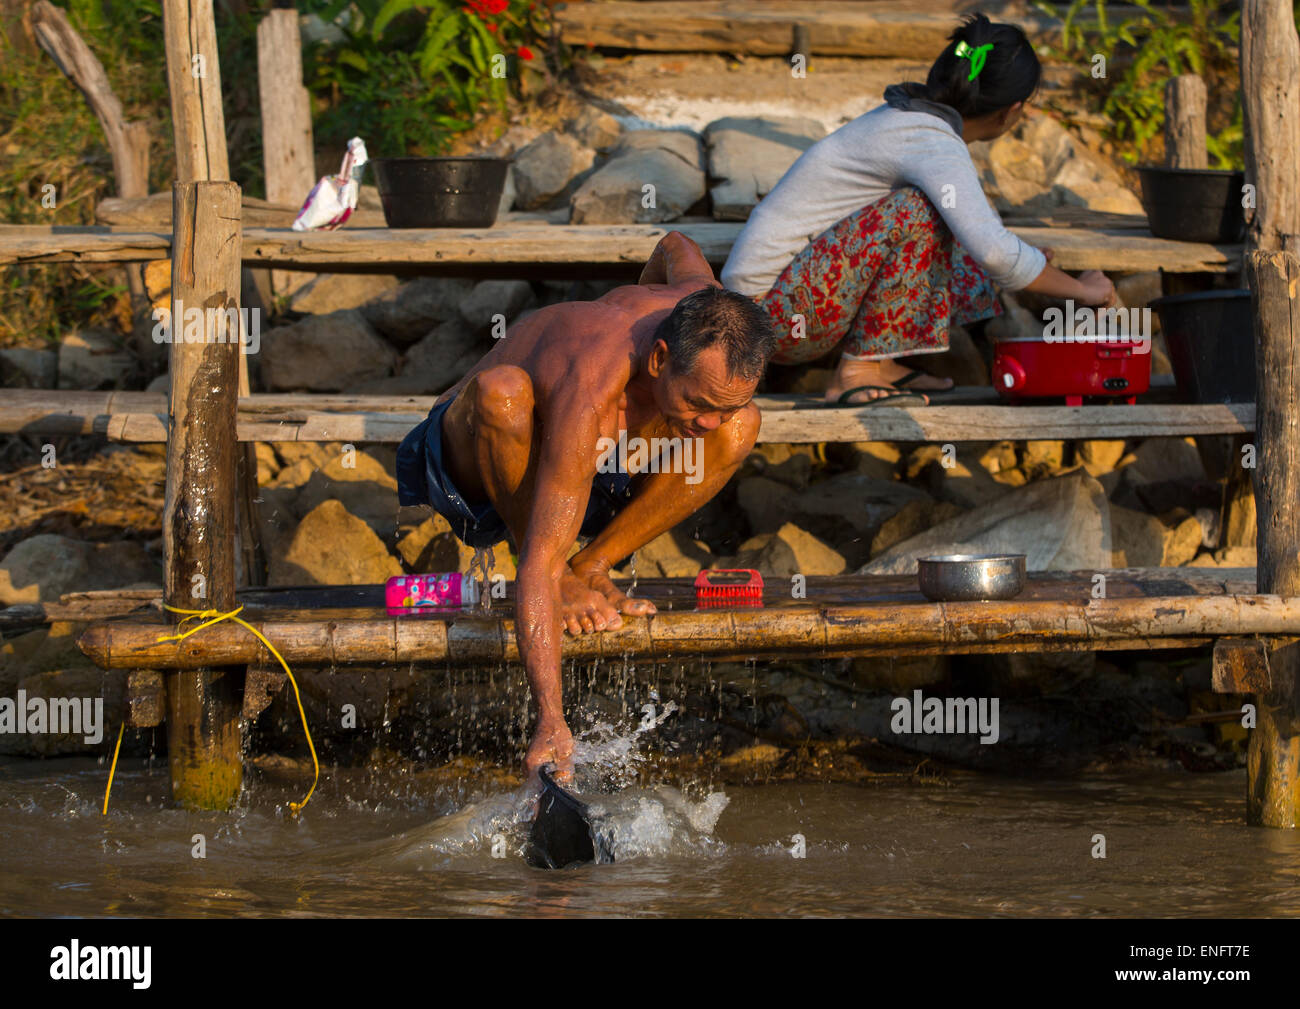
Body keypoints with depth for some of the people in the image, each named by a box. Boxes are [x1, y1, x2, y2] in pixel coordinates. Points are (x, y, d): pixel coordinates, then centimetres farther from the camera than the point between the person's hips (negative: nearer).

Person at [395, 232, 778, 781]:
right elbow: (538, 566, -47)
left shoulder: (705, 310, -23)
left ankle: (589, 568, -7)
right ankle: (562, 583, -19)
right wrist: (550, 721, -55)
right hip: (467, 464, -6)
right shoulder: (590, 399, -43)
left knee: (744, 429, -16)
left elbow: (676, 248, 5)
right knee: (502, 390, -41)